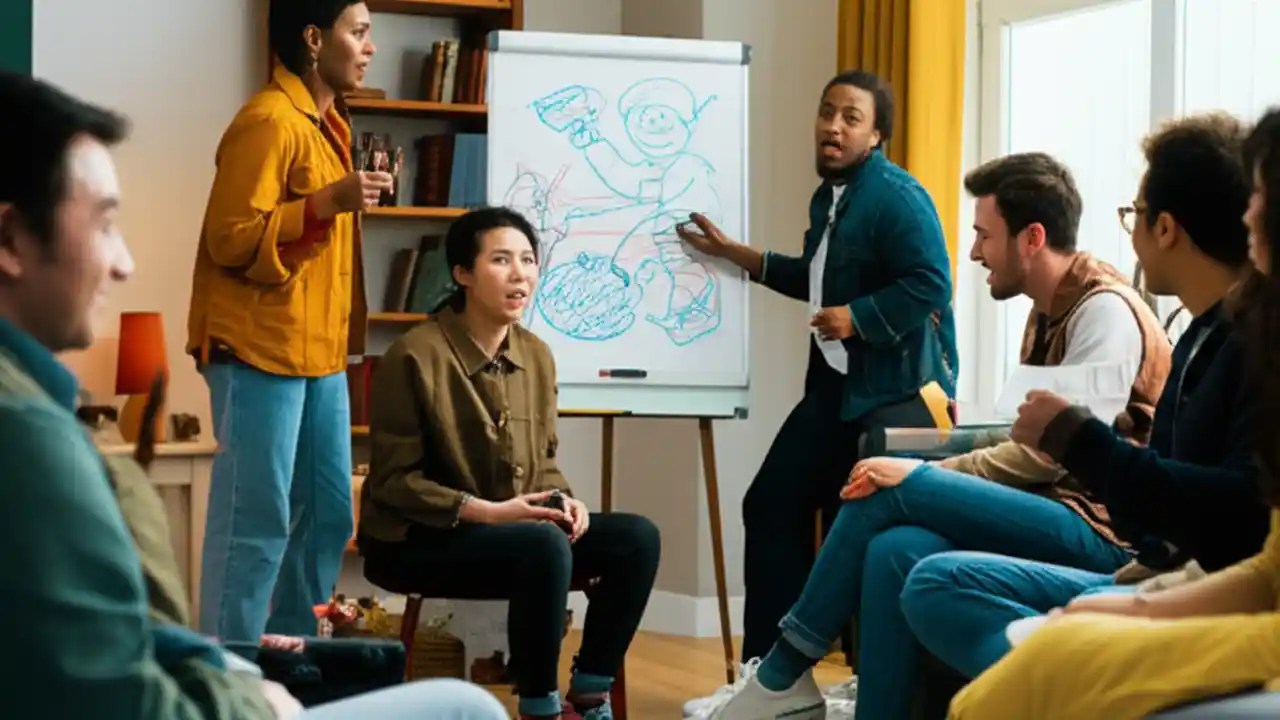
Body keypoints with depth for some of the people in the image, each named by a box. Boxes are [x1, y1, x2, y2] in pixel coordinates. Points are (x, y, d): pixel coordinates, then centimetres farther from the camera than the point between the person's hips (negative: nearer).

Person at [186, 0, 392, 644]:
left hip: (318, 353, 10)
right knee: (256, 524, -6)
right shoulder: (268, 120, -13)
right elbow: (231, 239, -18)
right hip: (261, 350, -10)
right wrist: (327, 202, -24)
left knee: (327, 516, 12)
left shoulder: (327, 123, 17)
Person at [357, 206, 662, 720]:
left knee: (636, 538, -9)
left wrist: (564, 501, -8)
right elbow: (395, 480, -15)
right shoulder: (414, 356, -16)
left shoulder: (537, 356, 5)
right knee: (545, 546, -34)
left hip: (513, 526, 8)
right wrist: (488, 511, -23)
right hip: (417, 539, -7)